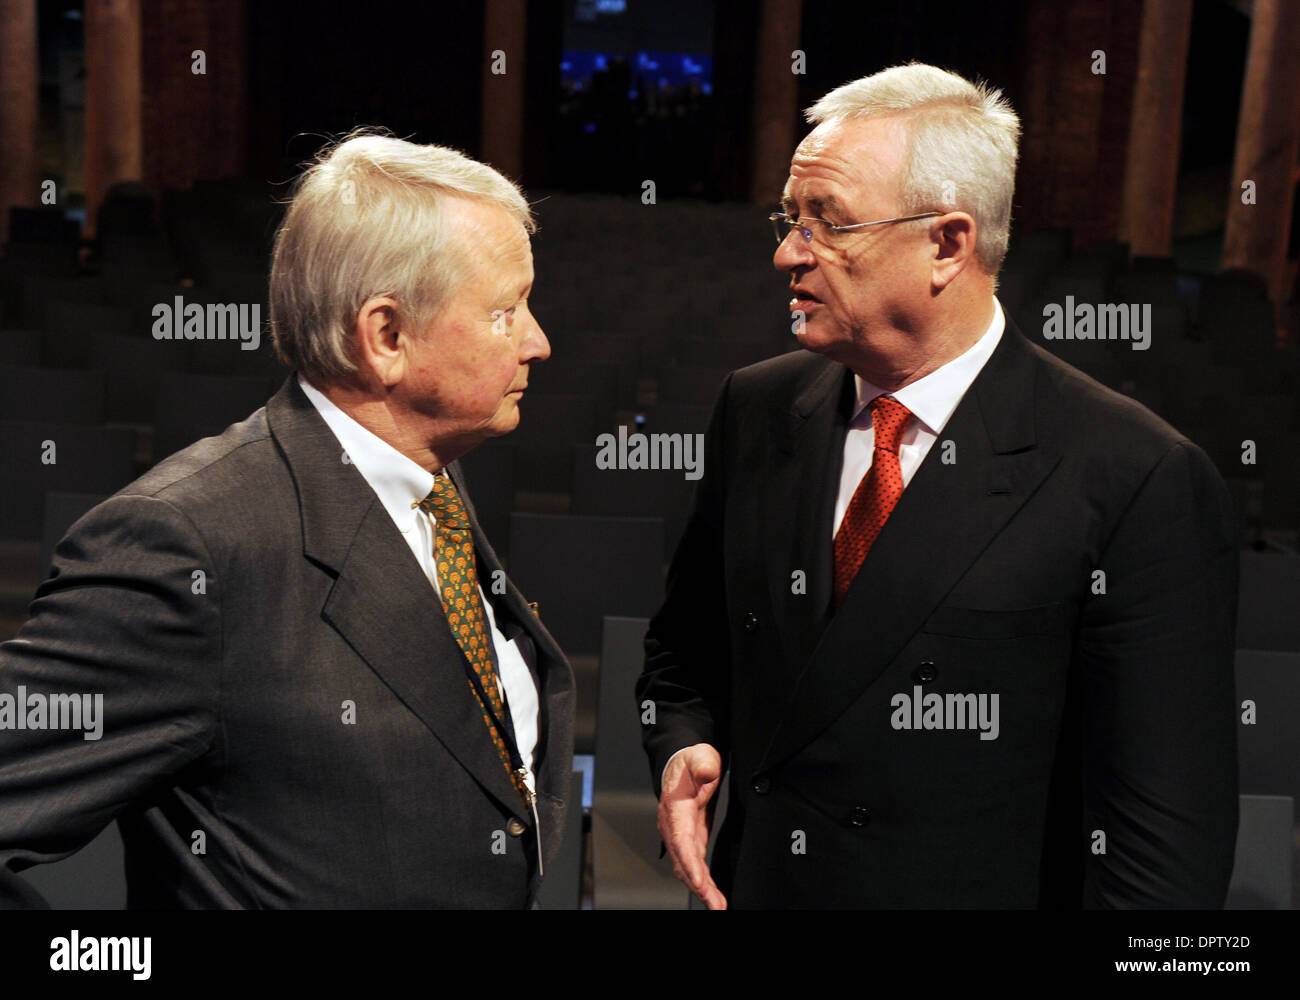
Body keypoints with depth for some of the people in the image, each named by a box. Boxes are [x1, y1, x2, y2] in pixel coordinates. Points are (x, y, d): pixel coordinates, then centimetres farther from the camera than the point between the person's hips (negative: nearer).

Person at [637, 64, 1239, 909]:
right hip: (752, 884, 5)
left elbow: (1164, 838, -17)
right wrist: (682, 744, -9)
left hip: (982, 886, -4)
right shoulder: (755, 409, -3)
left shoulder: (1142, 483, -20)